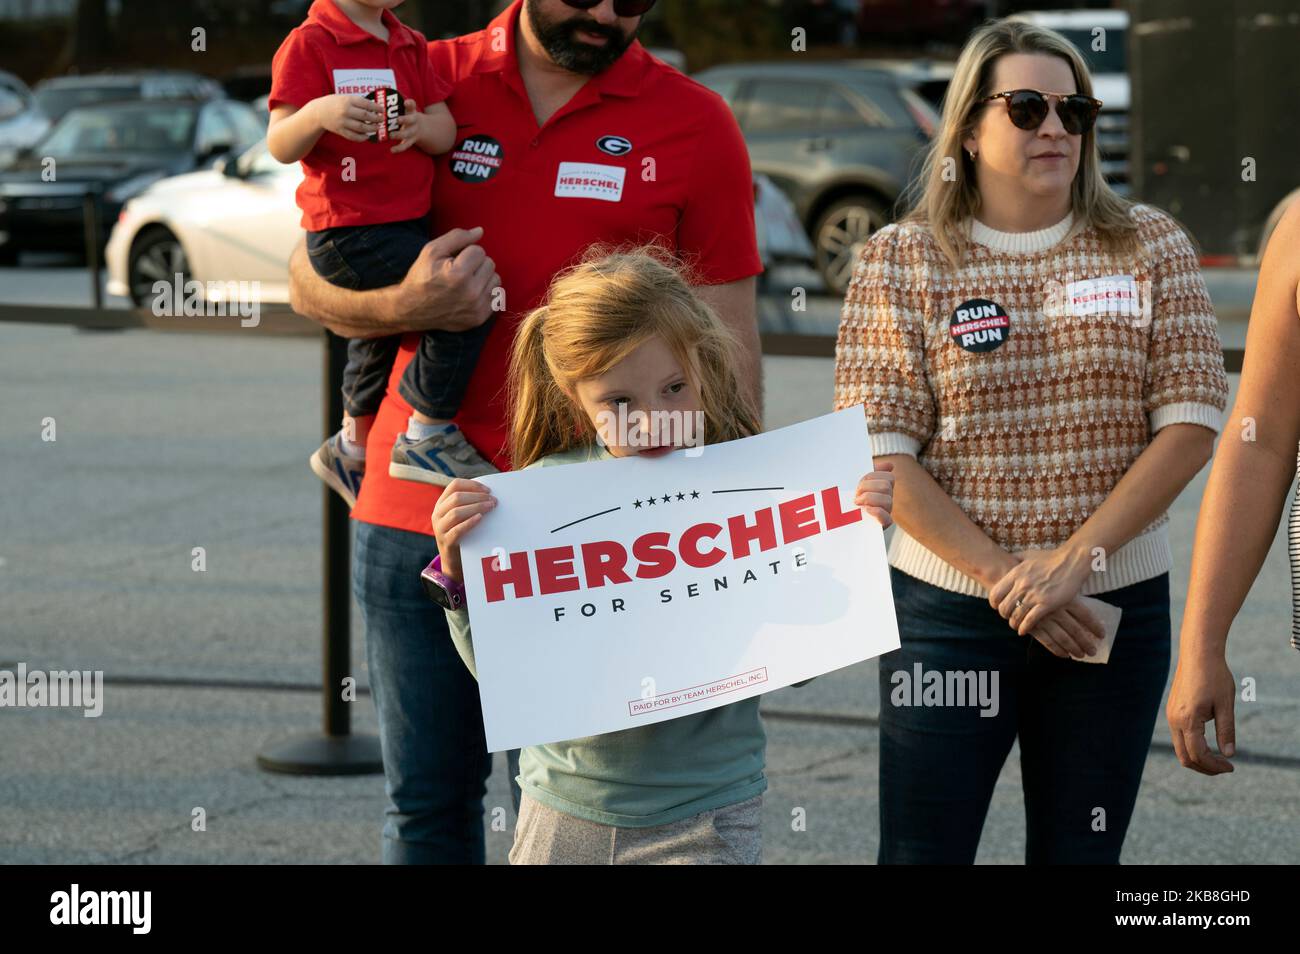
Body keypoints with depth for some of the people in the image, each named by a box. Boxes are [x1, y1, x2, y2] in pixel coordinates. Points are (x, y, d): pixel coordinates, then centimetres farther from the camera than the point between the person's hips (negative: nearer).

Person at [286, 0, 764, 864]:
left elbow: (728, 342, 2)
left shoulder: (693, 126, 1)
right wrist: (406, 307, -13)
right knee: (428, 801, 10)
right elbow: (310, 277, 9)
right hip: (417, 514, 2)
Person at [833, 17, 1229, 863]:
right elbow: (881, 453, -6)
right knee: (922, 852, -3)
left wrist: (1073, 561, -12)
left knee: (1081, 852, 7)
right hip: (950, 608, -2)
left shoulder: (1150, 246, 4)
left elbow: (1191, 422, -3)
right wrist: (1002, 579, -14)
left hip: (1116, 609, 2)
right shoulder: (902, 261, 0)